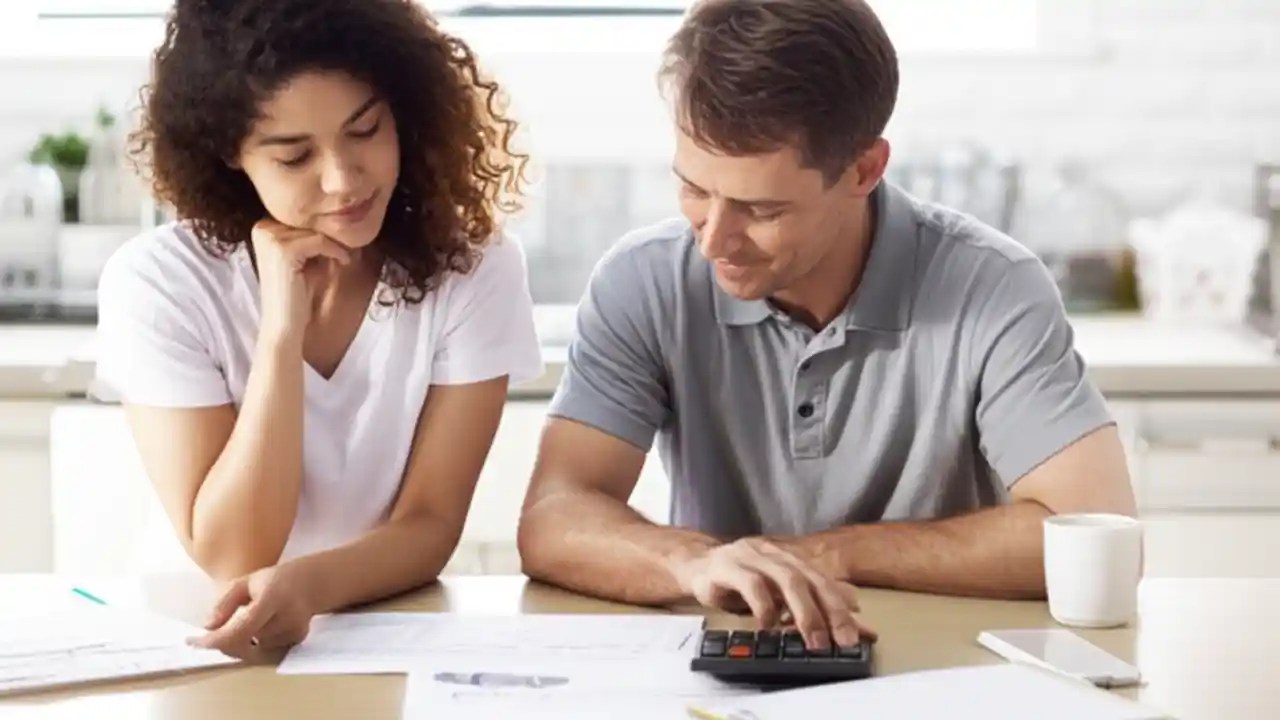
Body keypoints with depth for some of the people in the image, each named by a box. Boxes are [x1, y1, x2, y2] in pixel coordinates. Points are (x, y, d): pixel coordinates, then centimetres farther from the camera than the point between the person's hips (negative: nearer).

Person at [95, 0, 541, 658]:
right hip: (208, 641, 0)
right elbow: (231, 559, -15)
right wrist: (282, 326, -23)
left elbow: (429, 525, -11)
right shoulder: (156, 282, -13)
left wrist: (308, 584, -31)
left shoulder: (473, 270, -9)